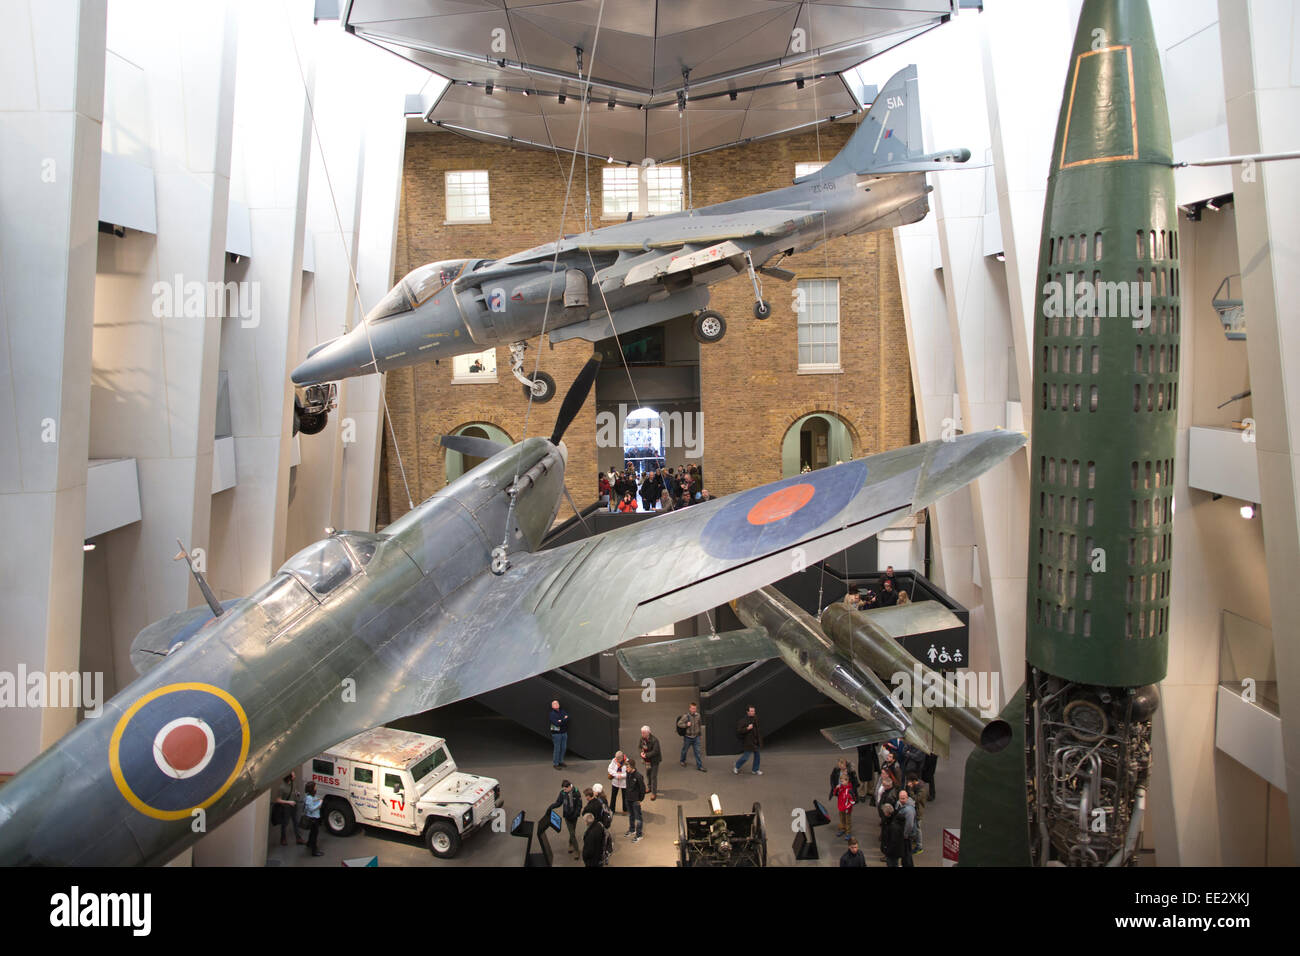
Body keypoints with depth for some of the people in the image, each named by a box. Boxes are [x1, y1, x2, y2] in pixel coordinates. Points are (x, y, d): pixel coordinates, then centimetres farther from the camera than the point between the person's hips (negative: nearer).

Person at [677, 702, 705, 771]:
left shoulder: (697, 715, -4)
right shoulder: (686, 716, -20)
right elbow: (679, 724, -17)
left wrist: (699, 729, 14)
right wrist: (686, 724, -28)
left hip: (696, 737, 3)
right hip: (688, 737, -3)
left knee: (697, 751, 4)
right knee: (685, 750, 17)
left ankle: (699, 766, 10)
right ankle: (683, 761, 43)